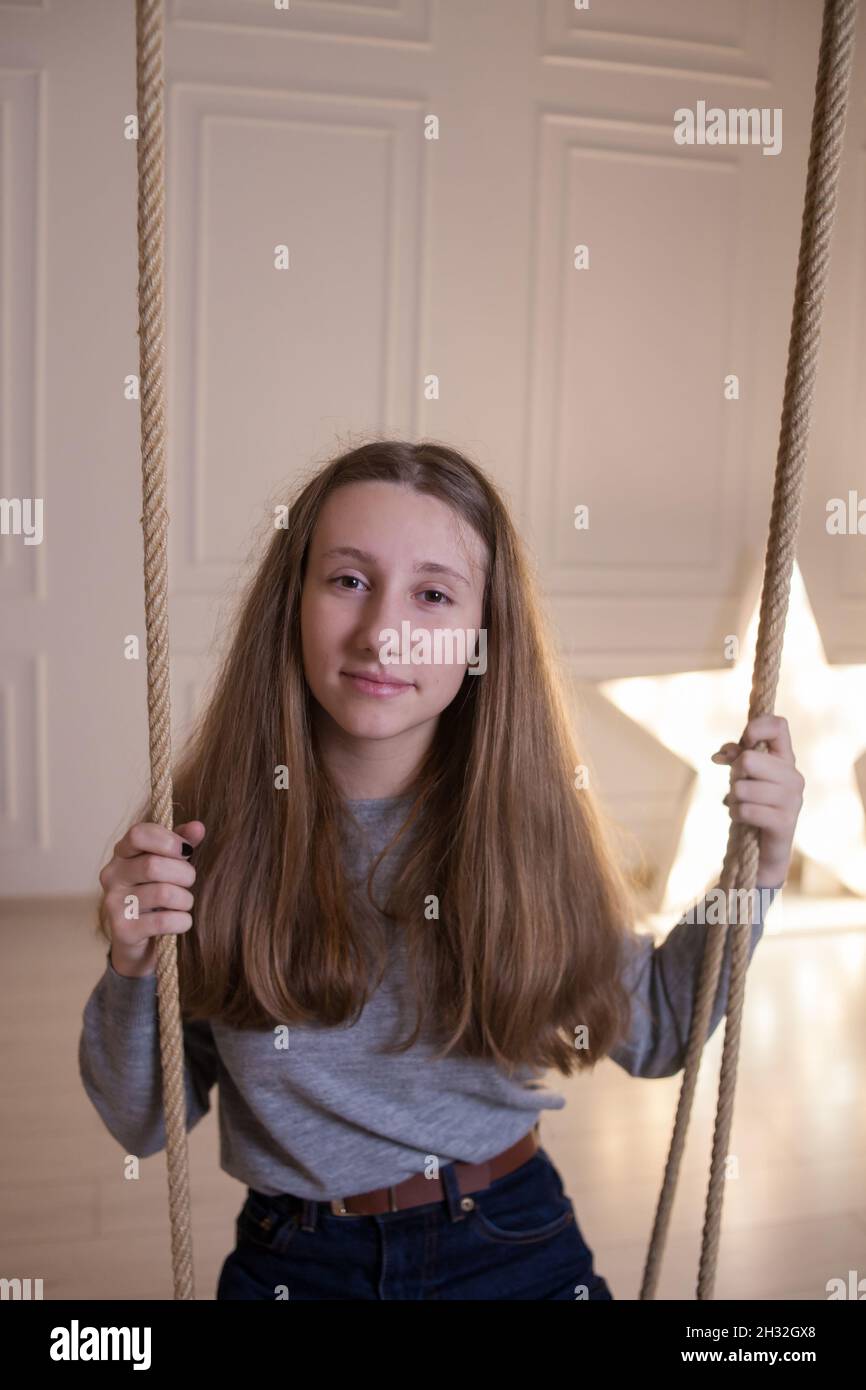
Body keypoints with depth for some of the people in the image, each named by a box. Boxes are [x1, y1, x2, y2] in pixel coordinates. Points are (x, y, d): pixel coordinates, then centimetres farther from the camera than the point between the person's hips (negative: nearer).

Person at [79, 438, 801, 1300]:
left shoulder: (528, 818, -13)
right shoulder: (215, 826, -17)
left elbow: (650, 1035, 1)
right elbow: (144, 1126, -6)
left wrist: (759, 866, -12)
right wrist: (133, 969, -25)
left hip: (514, 1253, 1)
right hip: (295, 1266, 0)